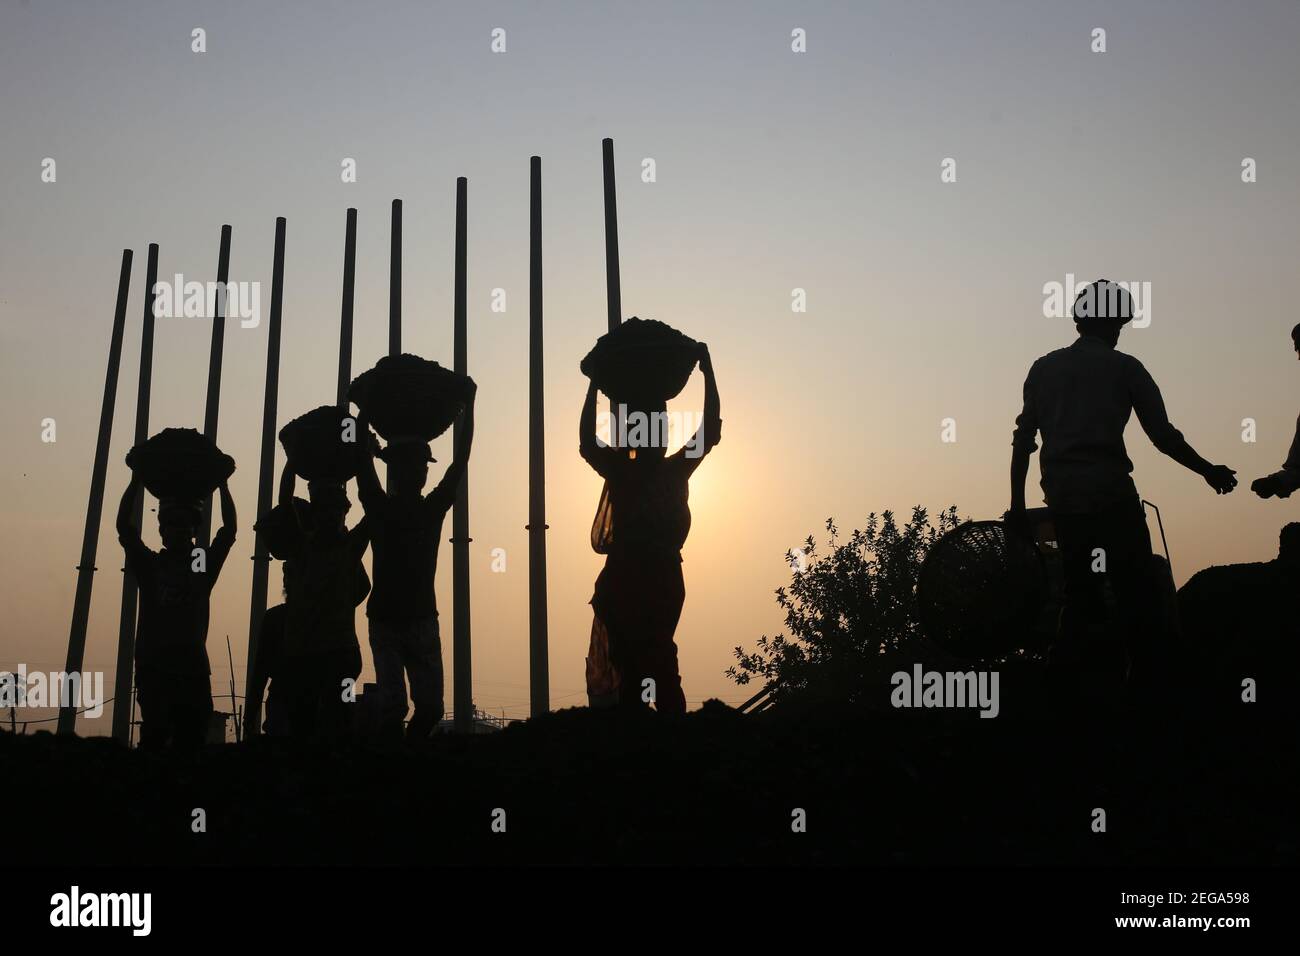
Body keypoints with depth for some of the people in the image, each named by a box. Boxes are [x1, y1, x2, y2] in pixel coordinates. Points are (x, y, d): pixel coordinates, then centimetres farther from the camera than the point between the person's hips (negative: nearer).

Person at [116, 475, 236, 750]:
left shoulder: (203, 564, 15)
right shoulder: (149, 564, 14)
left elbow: (229, 530, 5)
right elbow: (123, 526, 5)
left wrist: (223, 484, 2)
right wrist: (136, 481, 0)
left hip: (192, 667, 1)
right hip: (152, 666, -1)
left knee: (191, 739, -5)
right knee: (153, 737, -10)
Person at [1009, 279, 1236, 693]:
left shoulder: (1043, 368, 13)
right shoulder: (1124, 367, 2)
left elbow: (1024, 438, 11)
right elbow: (1164, 436, 1)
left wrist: (1017, 504, 15)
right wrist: (1210, 472, 15)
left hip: (1061, 498, 5)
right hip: (1110, 493, -5)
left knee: (1080, 597, 14)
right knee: (1139, 596, 1)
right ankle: (1146, 675, -2)